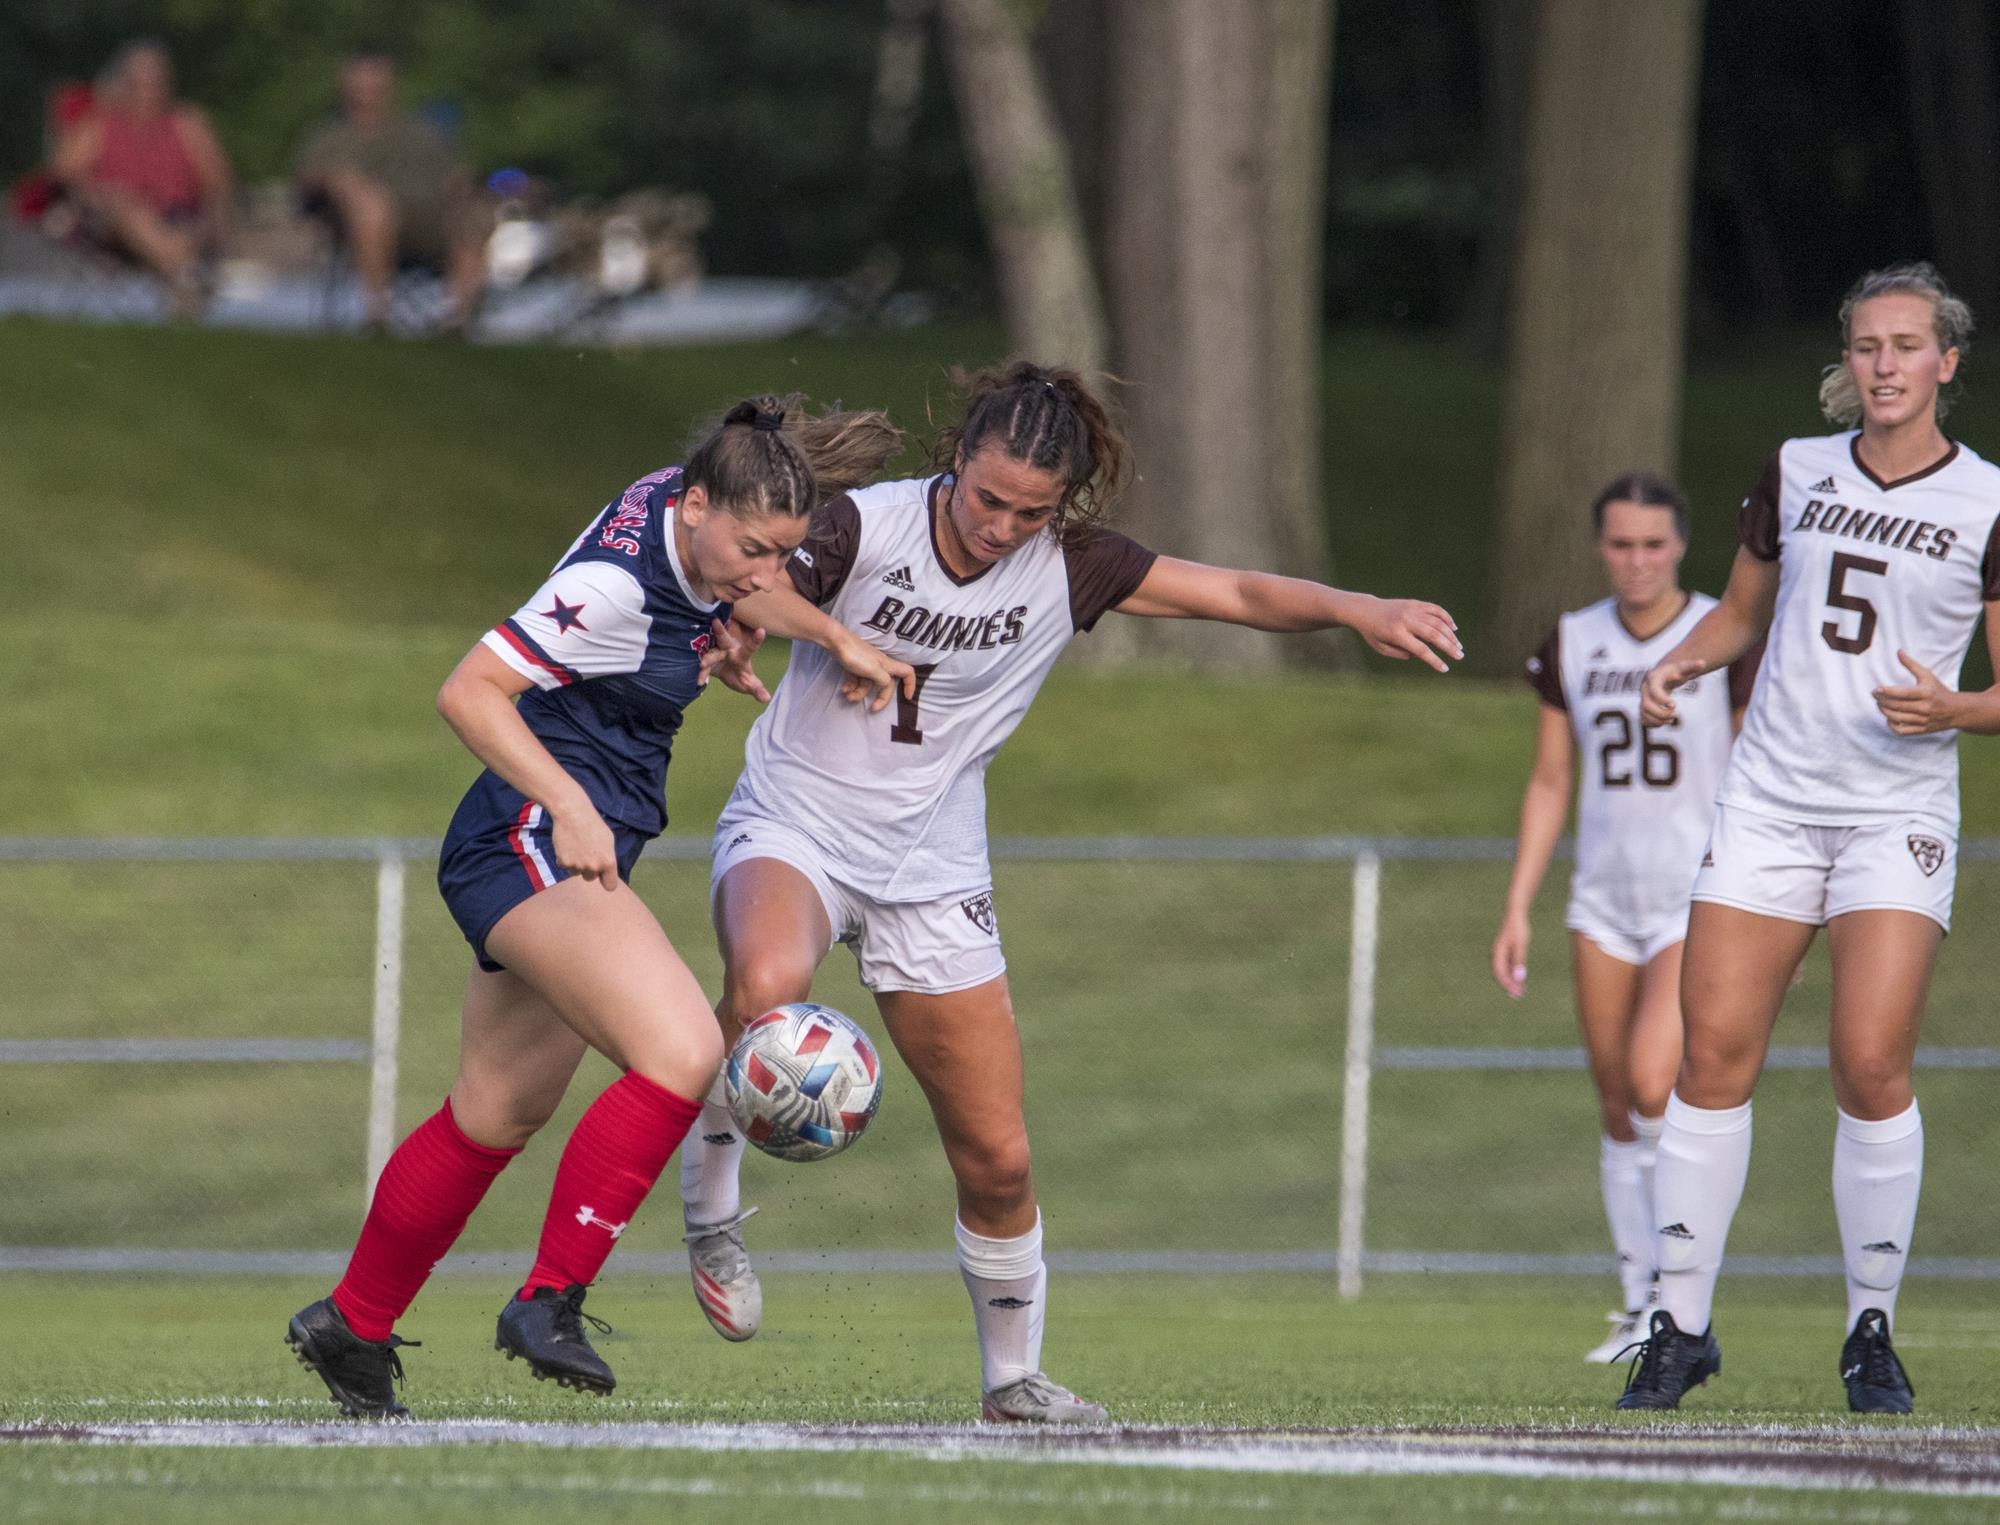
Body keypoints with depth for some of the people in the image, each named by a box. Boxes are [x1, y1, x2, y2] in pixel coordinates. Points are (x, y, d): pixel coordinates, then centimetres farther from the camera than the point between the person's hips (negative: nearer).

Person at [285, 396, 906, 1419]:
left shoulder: (688, 507, 1)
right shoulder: (616, 580, -24)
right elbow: (467, 692, -25)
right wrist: (568, 806, -32)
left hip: (583, 849, 10)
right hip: (532, 841, -10)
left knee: (497, 1114, 18)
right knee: (681, 1052, -25)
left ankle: (352, 1326, 31)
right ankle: (550, 1300, -18)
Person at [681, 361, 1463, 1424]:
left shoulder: (1068, 568, -7)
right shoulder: (866, 527, -15)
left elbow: (1239, 594, -8)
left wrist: (1355, 608, -24)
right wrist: (827, 630, -26)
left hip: (932, 875, 3)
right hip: (792, 828, -3)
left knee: (997, 1158, 2)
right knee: (767, 983, -40)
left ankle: (1014, 1379, 23)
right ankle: (710, 1202, -16)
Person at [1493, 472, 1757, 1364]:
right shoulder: (1571, 646, 6)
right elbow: (1549, 786, 12)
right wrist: (1517, 911, 7)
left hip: (1703, 897, -4)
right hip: (1606, 903, 4)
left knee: (1653, 1083, -20)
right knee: (1618, 1113, 4)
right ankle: (1641, 1308, 13)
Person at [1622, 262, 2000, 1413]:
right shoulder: (1796, 473, 8)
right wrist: (1683, 663, 3)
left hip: (1900, 812, -3)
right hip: (1772, 799, 3)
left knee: (1872, 1065, -14)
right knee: (1716, 1056, -4)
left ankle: (1874, 1330, 1)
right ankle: (1683, 1327, 5)